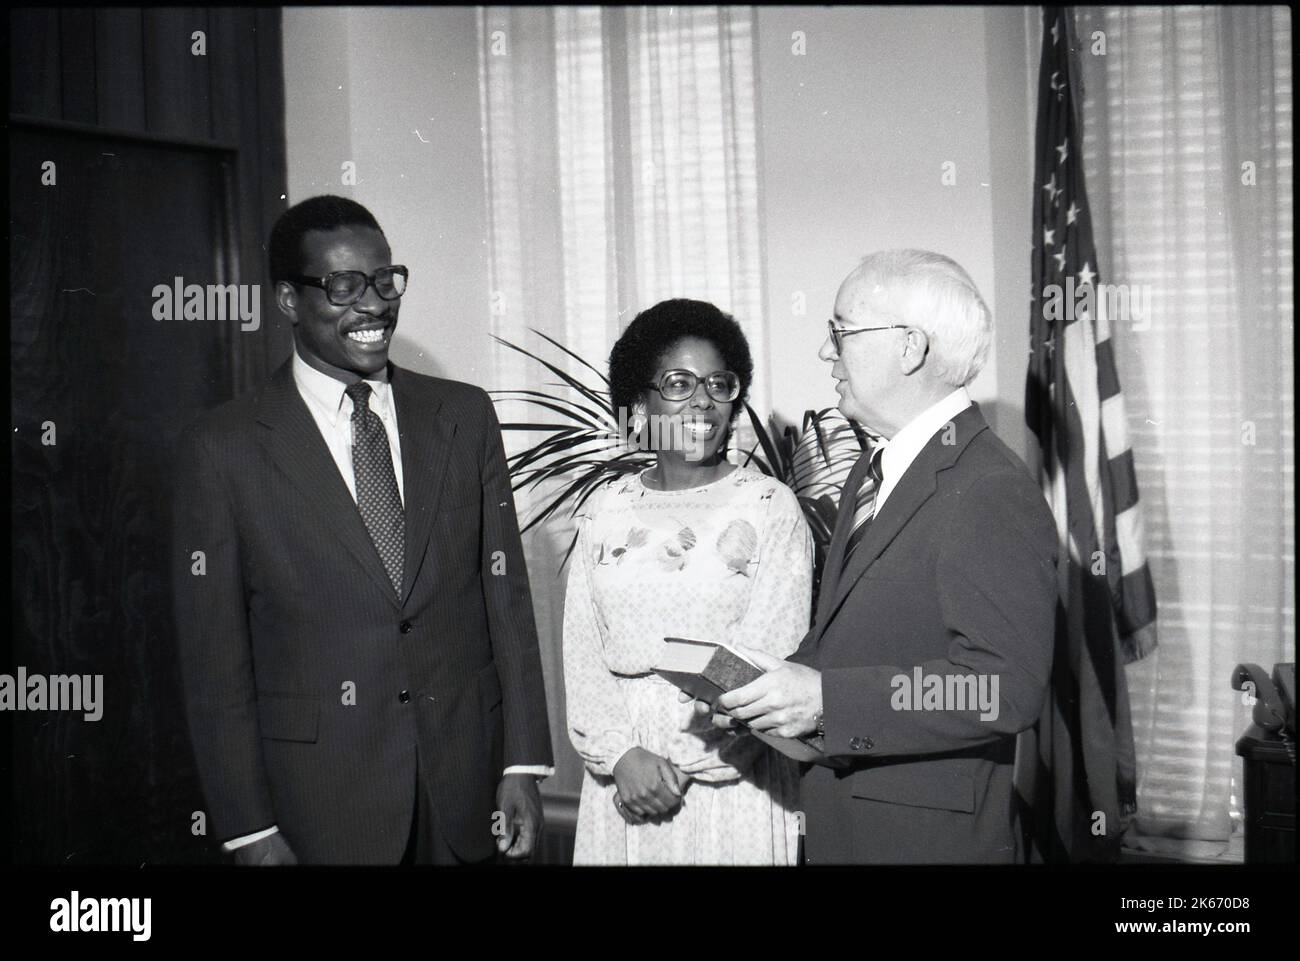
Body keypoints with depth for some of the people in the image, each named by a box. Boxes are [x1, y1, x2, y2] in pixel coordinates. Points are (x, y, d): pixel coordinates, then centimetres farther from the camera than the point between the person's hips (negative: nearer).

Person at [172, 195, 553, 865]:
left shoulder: (465, 416, 3)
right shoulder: (222, 449, -5)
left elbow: (505, 592, 3)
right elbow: (215, 656, -5)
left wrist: (522, 762, -1)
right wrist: (248, 828, -7)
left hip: (465, 787, 3)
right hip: (318, 804, -2)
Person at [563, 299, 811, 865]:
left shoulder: (770, 508, -5)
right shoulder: (606, 512, 6)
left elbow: (769, 657, -10)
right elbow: (583, 652, 3)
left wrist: (685, 764, -13)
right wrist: (622, 754, -11)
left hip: (729, 781, -3)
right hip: (621, 776, 3)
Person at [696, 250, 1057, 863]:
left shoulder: (993, 494, -19)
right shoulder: (872, 478, 11)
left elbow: (1007, 686, -26)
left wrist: (826, 697, -26)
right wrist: (778, 685, -3)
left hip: (928, 835, -8)